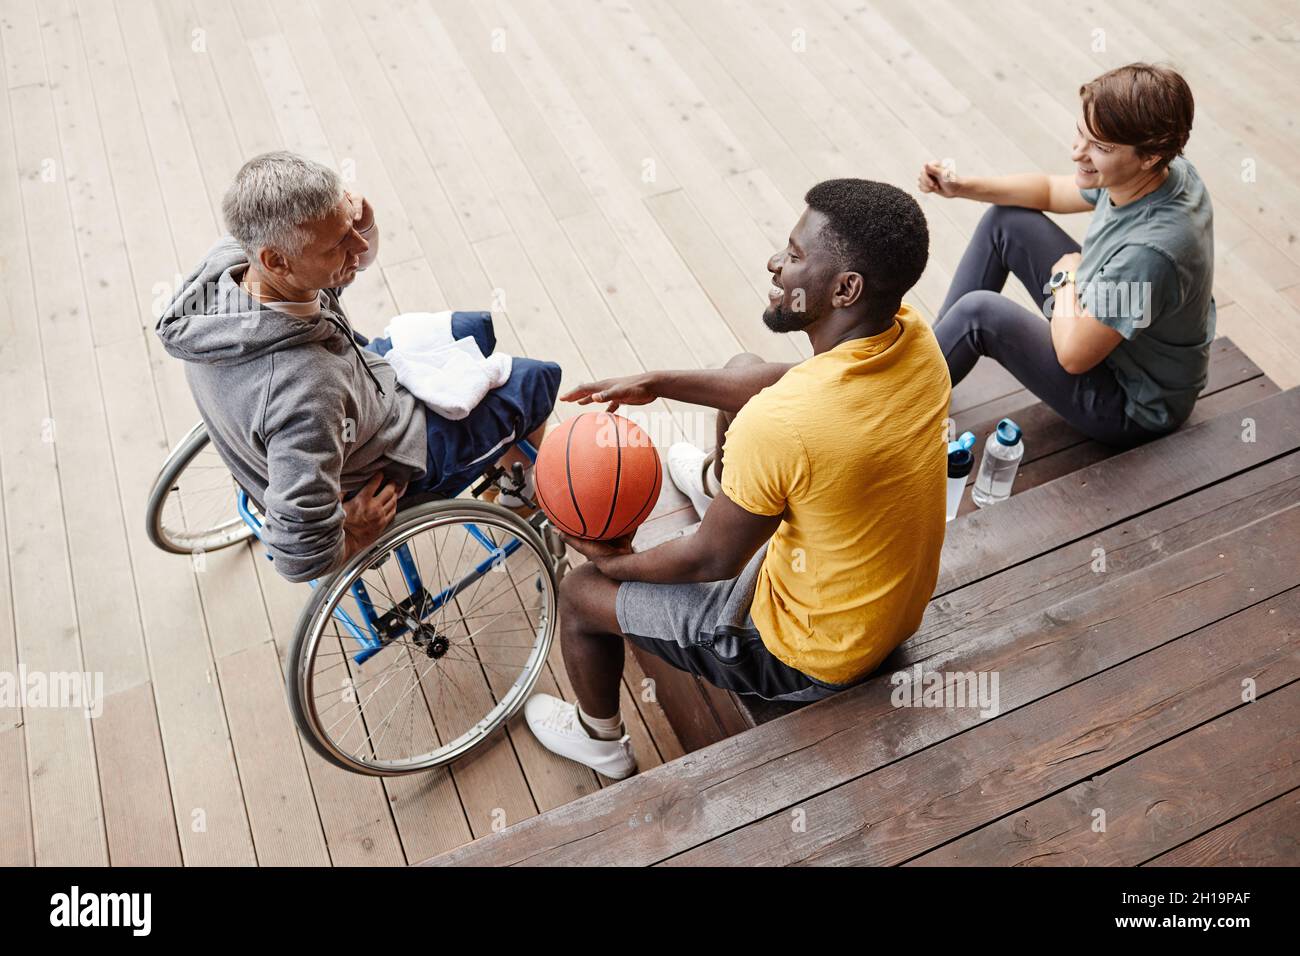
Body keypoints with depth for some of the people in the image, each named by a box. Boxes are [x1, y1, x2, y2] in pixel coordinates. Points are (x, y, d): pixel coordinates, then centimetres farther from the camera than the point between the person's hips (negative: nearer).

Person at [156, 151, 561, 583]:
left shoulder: (226, 258, -23)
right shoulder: (305, 390, -47)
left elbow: (359, 256, -4)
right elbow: (300, 558, -41)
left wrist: (358, 223, -27)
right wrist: (357, 535, -19)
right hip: (394, 458, -7)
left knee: (475, 328, 23)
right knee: (537, 379, 10)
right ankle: (516, 493, 44)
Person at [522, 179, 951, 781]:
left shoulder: (778, 424, -39)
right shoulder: (913, 336, -16)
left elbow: (711, 562, -23)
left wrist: (615, 563, -3)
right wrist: (659, 384, 2)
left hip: (811, 660, -7)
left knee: (581, 593, 7)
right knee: (740, 369, 16)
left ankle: (599, 740, 38)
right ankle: (719, 483, 52)